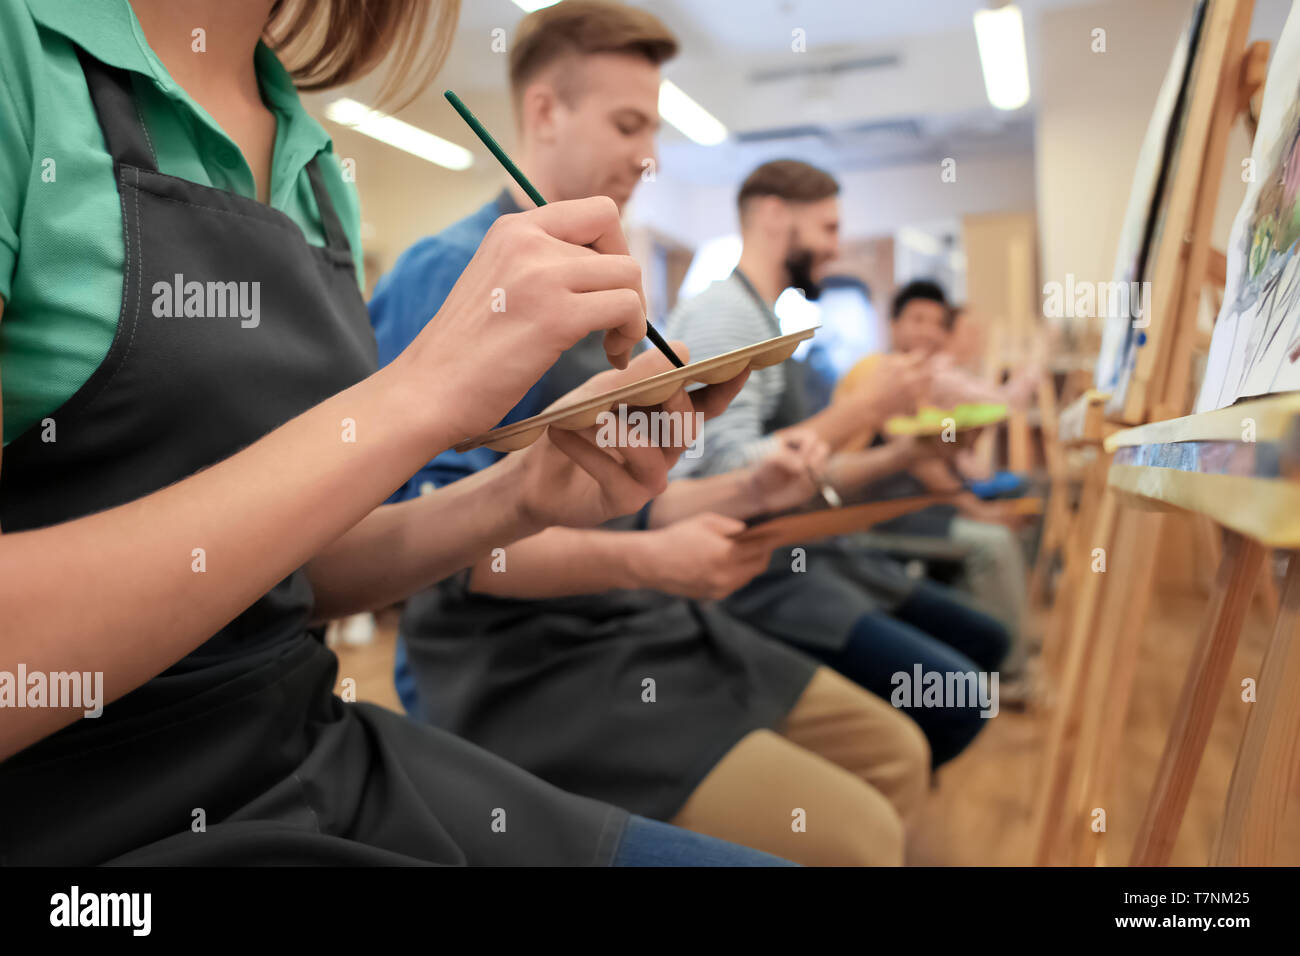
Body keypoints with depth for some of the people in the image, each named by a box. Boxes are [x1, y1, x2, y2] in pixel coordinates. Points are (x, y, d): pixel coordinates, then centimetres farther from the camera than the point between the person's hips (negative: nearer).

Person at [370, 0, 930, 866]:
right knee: (851, 835, -17)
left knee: (894, 754, 11)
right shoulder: (456, 271, -13)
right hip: (528, 667, -9)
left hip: (646, 631, 9)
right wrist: (648, 561, -24)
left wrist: (746, 491, 2)